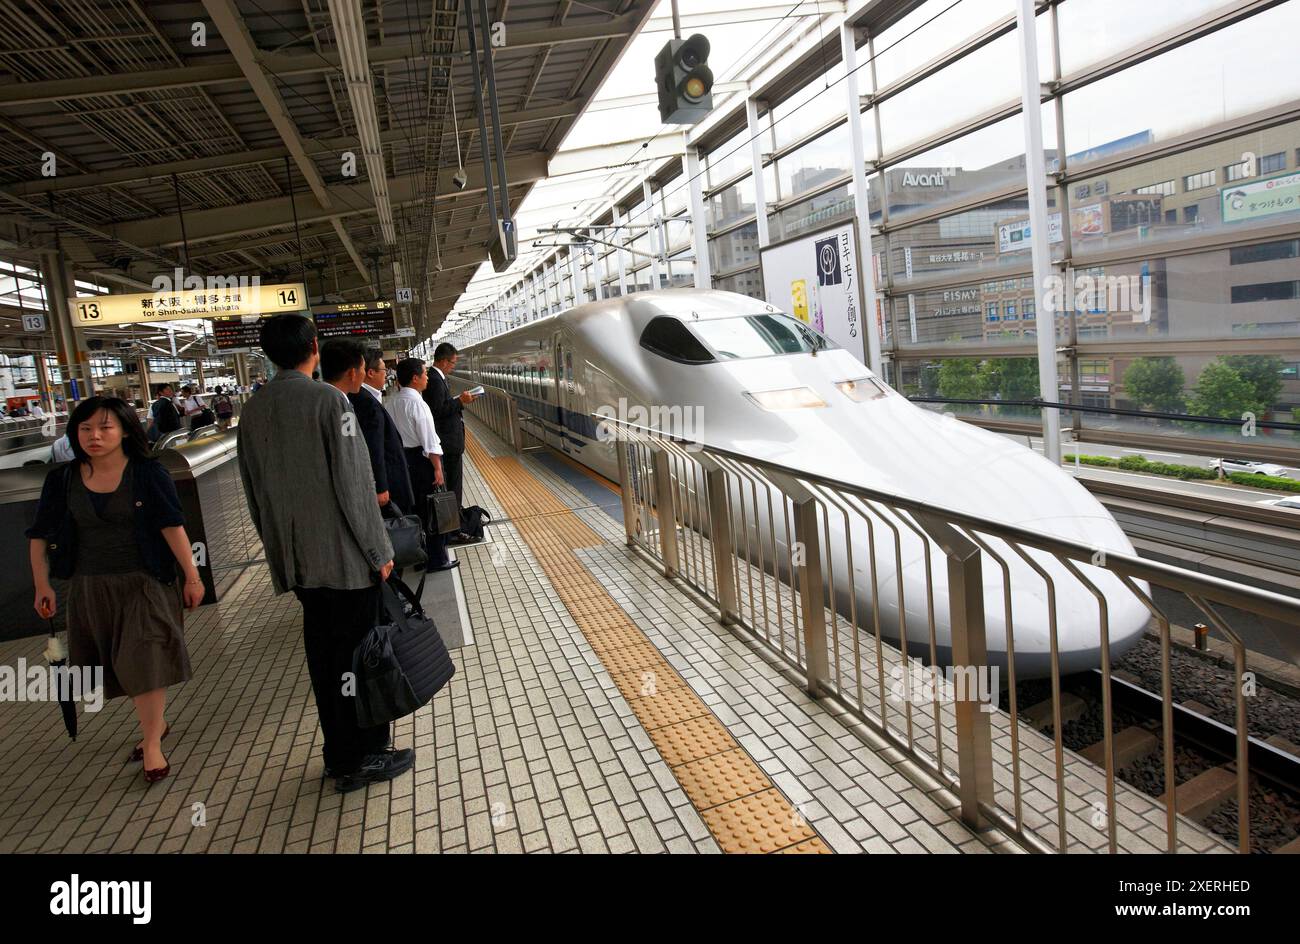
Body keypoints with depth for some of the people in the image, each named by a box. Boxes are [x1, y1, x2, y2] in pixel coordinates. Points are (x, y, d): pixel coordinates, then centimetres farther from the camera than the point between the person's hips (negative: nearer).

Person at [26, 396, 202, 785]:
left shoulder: (147, 473, -9)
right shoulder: (62, 479, 0)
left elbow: (172, 526, -11)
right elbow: (41, 536, 7)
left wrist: (192, 576, -12)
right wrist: (42, 585, 4)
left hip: (144, 584, -4)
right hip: (91, 589, 4)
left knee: (144, 661, -5)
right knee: (123, 664, 14)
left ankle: (152, 744, 8)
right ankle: (156, 722, 35)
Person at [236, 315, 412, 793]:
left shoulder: (252, 410, 6)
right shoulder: (329, 400, -14)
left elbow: (254, 490, 11)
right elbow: (353, 482, -16)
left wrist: (278, 549, 20)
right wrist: (379, 550, -9)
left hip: (296, 560, 6)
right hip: (345, 555, -6)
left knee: (322, 654, 15)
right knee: (357, 652, 5)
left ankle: (338, 756, 27)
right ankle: (363, 758, 16)